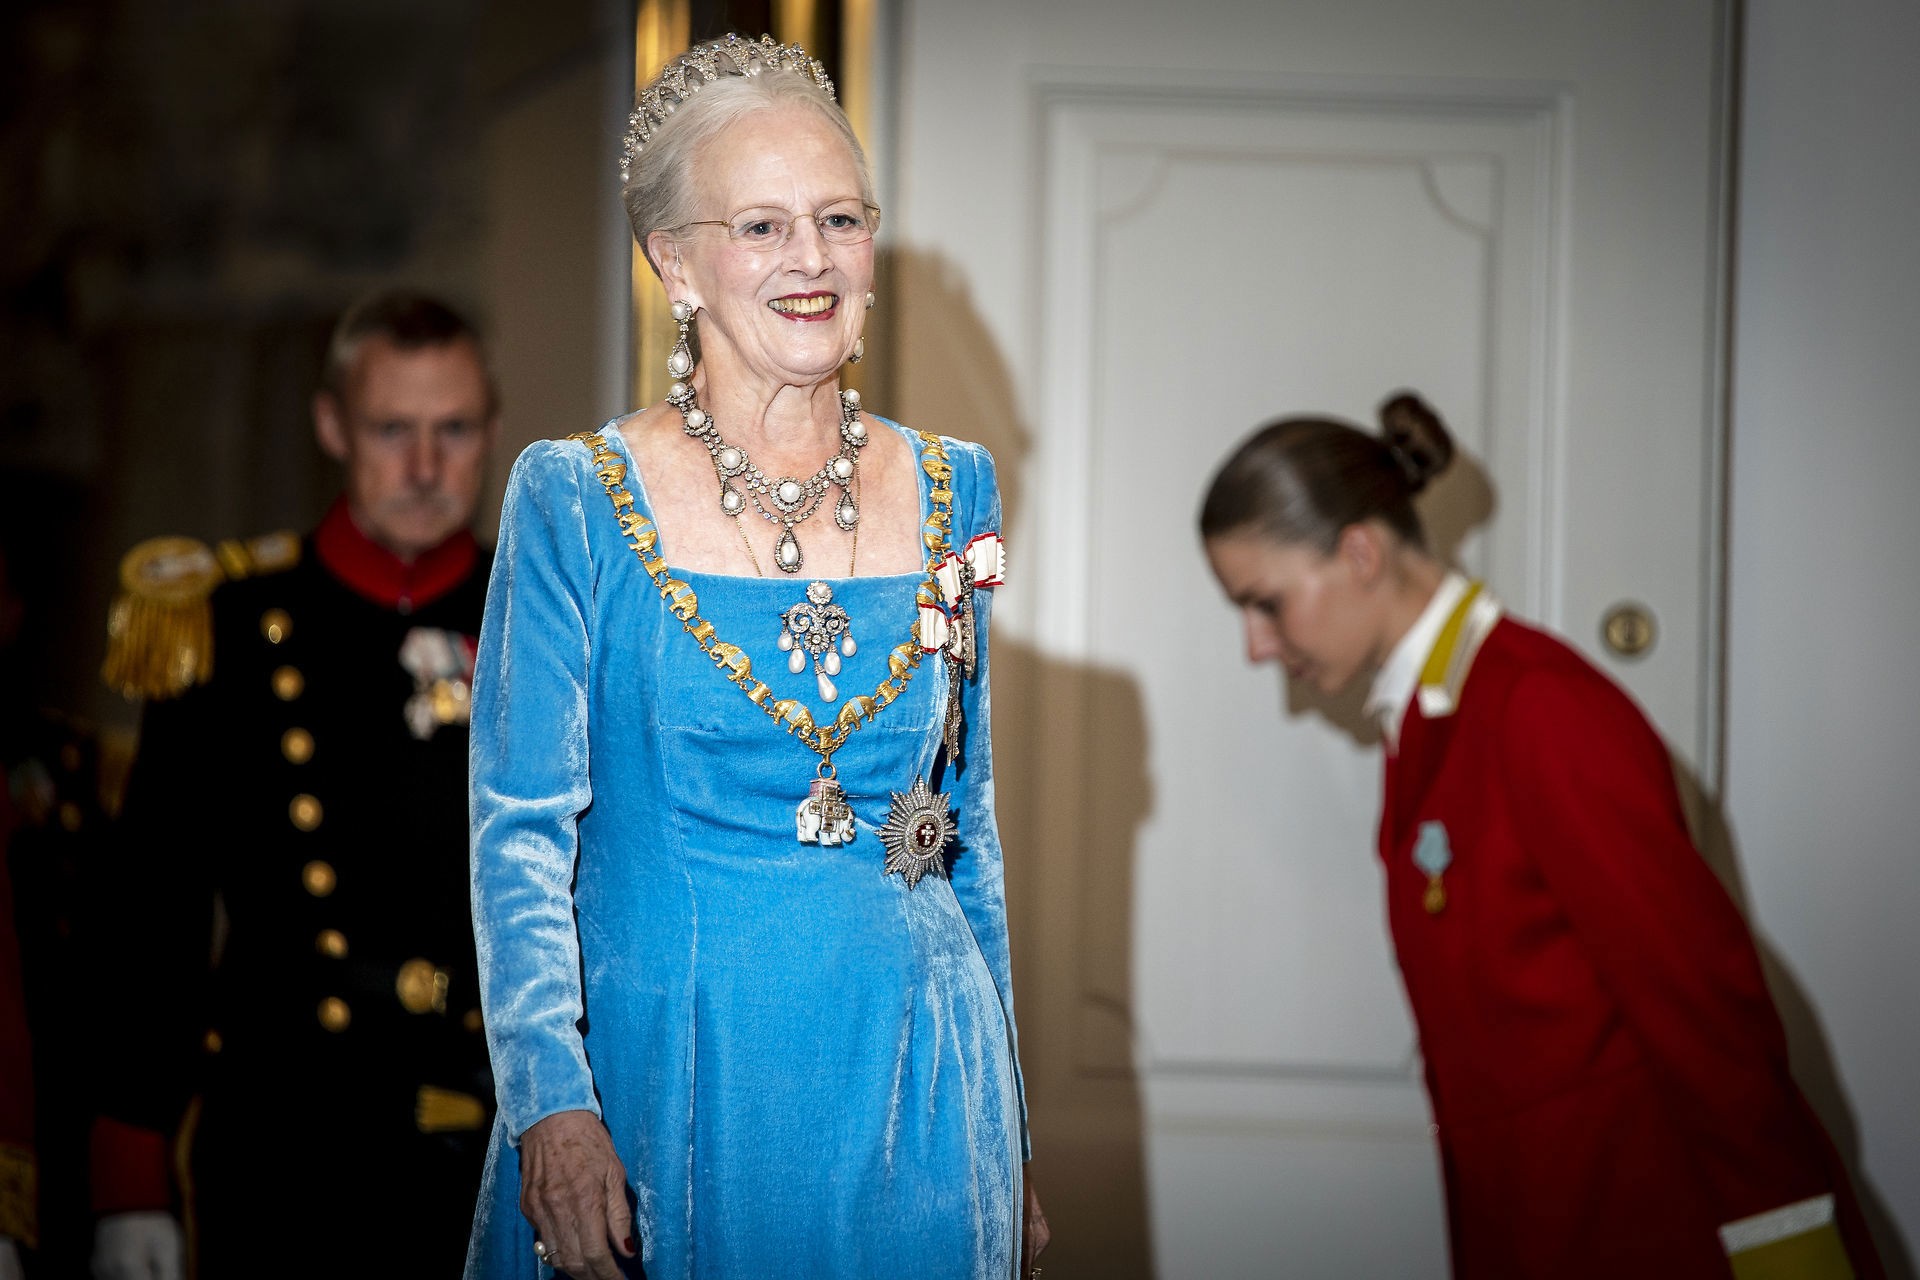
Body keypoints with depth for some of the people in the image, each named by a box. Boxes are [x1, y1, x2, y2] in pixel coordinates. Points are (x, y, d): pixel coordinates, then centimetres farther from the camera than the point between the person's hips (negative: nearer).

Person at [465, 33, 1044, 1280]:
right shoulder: (575, 500, -4)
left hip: (904, 1087, 3)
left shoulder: (951, 491, 7)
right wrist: (554, 1104, -21)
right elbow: (521, 828, -8)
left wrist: (1008, 1130, 14)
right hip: (657, 1085, -3)